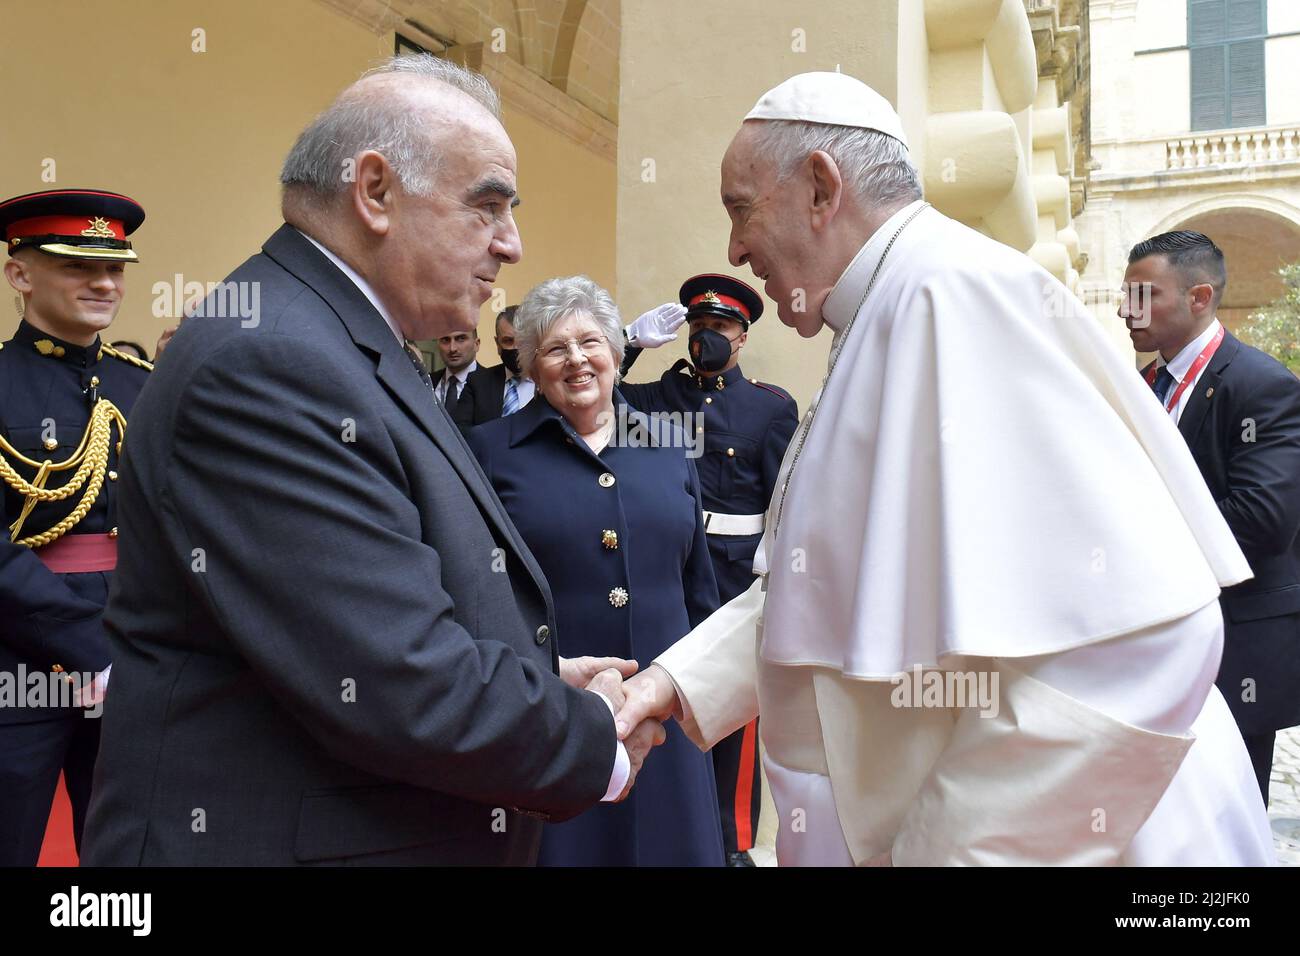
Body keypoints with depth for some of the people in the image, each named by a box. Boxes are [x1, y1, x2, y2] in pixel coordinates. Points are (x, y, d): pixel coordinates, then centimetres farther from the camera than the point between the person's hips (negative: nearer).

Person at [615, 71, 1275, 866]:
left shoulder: (959, 291, -21)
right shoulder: (881, 325, 9)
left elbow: (1134, 623, -30)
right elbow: (824, 580, 11)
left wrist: (946, 849, -23)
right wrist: (677, 681, 0)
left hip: (1009, 832, -8)